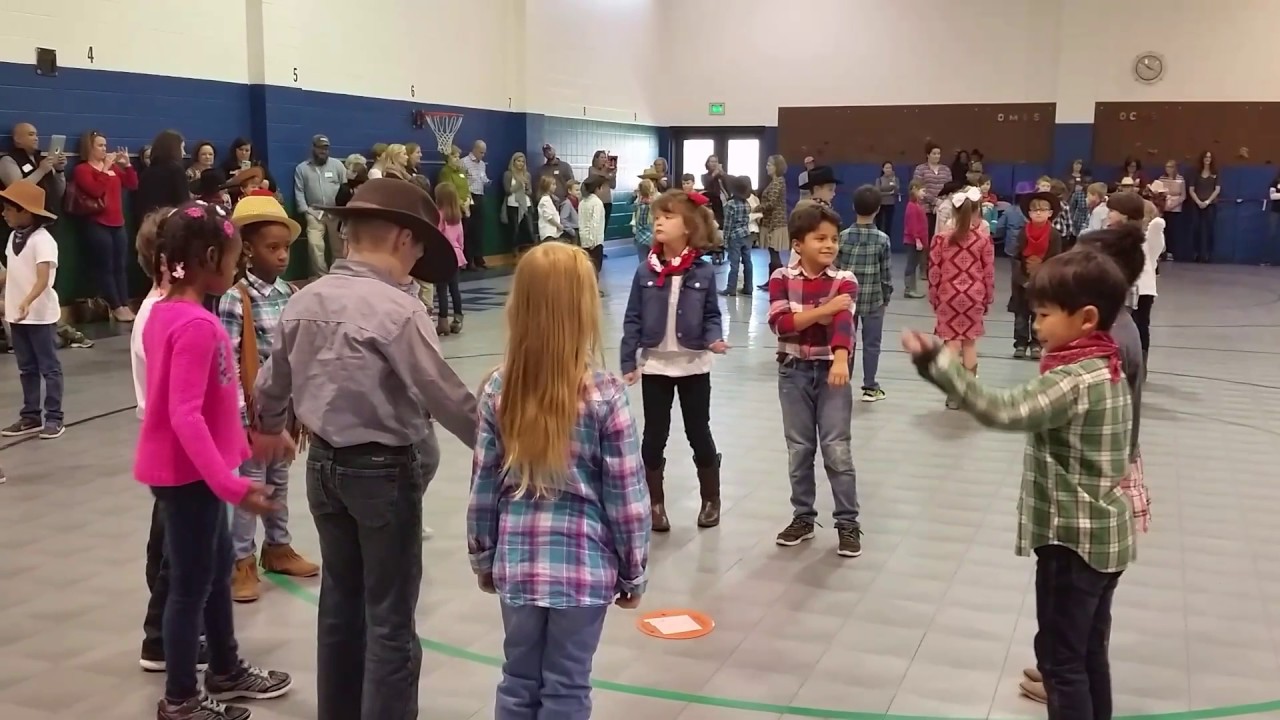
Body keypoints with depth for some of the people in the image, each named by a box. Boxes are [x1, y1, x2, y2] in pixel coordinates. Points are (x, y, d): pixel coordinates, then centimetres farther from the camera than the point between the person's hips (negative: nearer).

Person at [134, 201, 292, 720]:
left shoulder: (164, 312, 6)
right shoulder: (196, 325, -23)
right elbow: (185, 416, -29)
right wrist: (230, 483, -31)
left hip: (187, 467, 10)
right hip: (187, 472, -10)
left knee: (218, 566, 22)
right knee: (192, 583, 5)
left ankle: (225, 670, 38)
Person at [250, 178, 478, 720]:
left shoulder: (304, 300, 3)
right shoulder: (397, 309, -21)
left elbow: (272, 380, 16)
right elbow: (444, 396, -21)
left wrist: (269, 427, 35)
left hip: (324, 465, 8)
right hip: (384, 471, -7)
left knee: (340, 600, 20)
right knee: (390, 620, 4)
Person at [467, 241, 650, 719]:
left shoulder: (499, 390, -6)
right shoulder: (606, 395, -14)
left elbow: (484, 485, 1)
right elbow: (625, 494, -10)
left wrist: (483, 558, 15)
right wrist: (633, 572, 3)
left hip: (517, 562, 3)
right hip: (583, 564, -3)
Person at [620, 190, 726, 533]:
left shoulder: (703, 271, -7)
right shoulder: (646, 271, -5)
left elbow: (712, 315, 1)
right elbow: (633, 319, -2)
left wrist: (714, 339, -18)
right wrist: (628, 361, -4)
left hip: (693, 364, -1)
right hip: (654, 364, 1)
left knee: (699, 433, 10)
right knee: (654, 436, 9)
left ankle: (711, 499, 27)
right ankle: (655, 503, 22)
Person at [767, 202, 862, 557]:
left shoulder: (844, 281, -7)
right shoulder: (782, 279, -3)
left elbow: (843, 321, -25)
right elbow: (780, 323, -16)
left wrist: (841, 359, -42)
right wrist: (823, 310, -23)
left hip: (831, 370, -2)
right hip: (794, 372, 2)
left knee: (837, 450, -2)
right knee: (799, 449, 11)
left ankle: (848, 522, 10)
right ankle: (803, 517, 24)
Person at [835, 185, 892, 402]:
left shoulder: (843, 236, -6)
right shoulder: (882, 239, -10)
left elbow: (835, 269, -2)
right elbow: (886, 273, -5)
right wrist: (886, 298, 7)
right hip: (873, 299, -1)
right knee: (871, 344, 8)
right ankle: (869, 387, 14)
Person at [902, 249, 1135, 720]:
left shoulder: (1074, 380, -23)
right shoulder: (1105, 370, 7)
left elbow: (1002, 411, -36)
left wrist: (935, 362, -38)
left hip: (1073, 539, -9)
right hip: (1102, 536, 10)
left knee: (1059, 656, 2)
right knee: (1089, 651, 19)